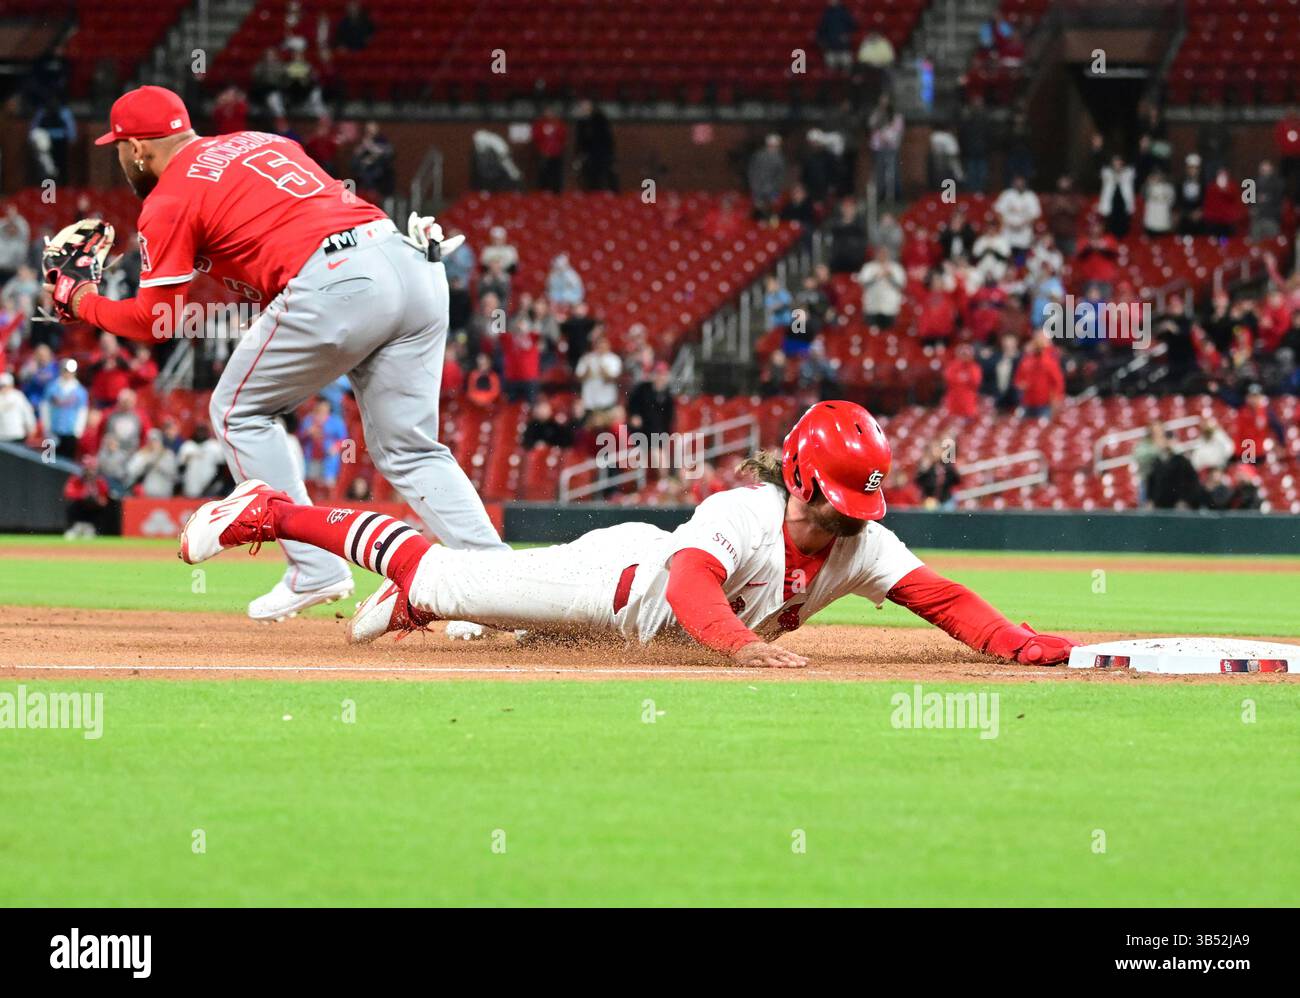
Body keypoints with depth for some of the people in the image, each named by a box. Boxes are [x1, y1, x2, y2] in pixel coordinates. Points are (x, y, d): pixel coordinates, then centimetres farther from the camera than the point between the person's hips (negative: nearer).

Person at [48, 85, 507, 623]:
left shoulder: (168, 199, 8)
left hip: (333, 284, -7)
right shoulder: (262, 141, 30)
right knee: (409, 450, 12)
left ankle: (314, 568, 6)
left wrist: (85, 304, 25)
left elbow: (156, 319, 8)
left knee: (239, 413, 14)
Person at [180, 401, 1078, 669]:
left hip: (659, 595, 5)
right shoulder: (743, 517, -38)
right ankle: (270, 514, 22)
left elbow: (940, 599, -27)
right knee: (442, 576, 6)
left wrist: (1028, 645, -43)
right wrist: (742, 643, -73)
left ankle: (413, 600, 51)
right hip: (615, 577, -5)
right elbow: (692, 582, -55)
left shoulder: (861, 545, -21)